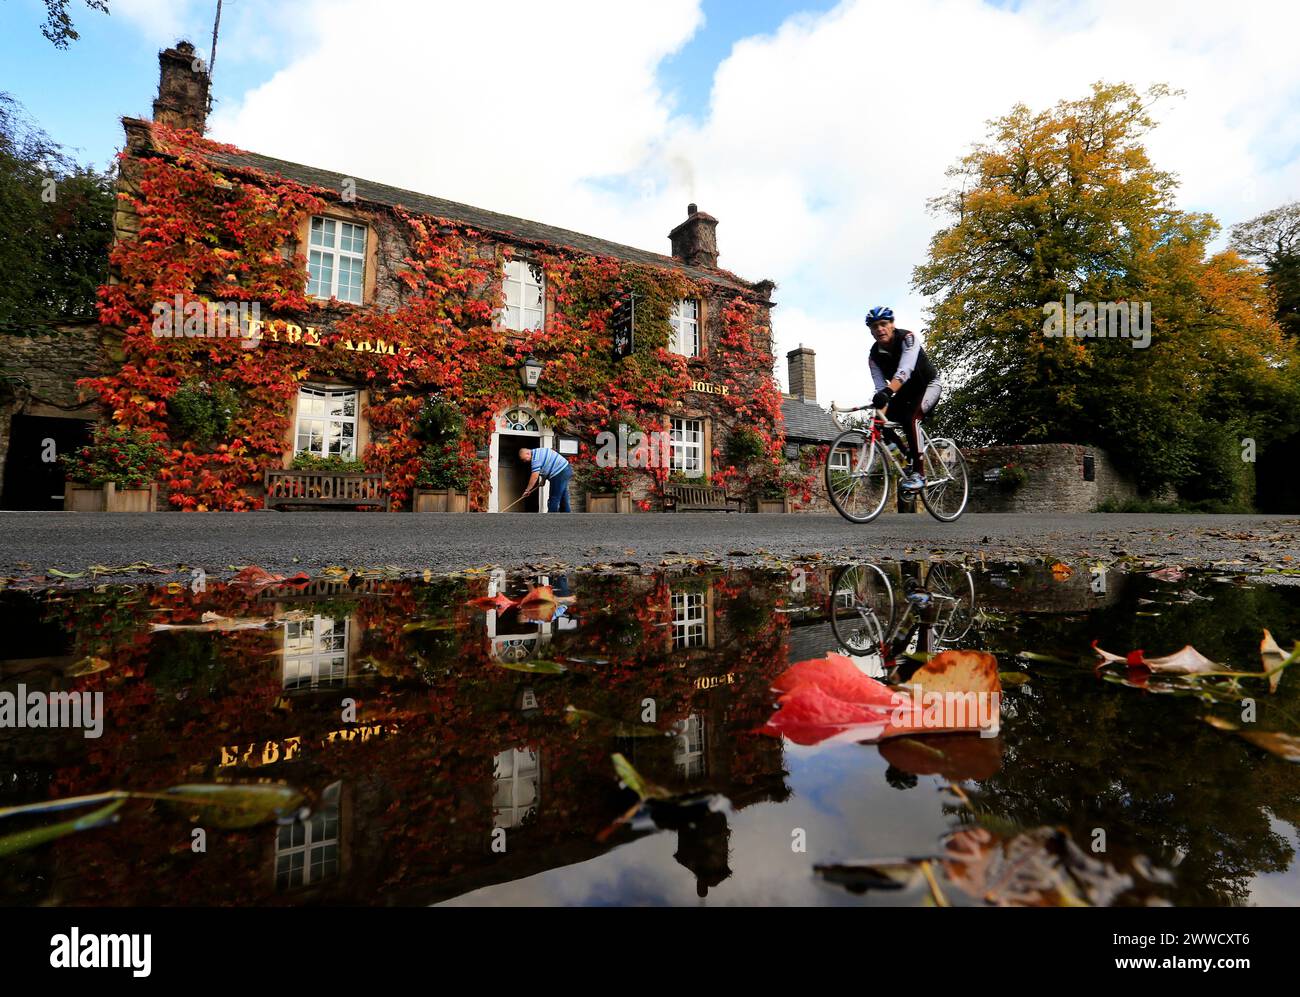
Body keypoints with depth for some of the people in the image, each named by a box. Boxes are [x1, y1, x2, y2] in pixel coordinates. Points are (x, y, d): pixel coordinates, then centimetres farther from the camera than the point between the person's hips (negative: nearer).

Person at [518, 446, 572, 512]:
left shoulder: (535, 457, -16)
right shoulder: (539, 452, 16)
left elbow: (535, 477, -17)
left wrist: (527, 490, -10)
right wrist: (543, 480, 16)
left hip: (560, 473, -11)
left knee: (554, 500, -5)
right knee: (563, 499, 13)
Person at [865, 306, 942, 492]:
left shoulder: (908, 338, -27)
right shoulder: (874, 355, -13)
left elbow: (905, 370, -44)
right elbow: (880, 387, -19)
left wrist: (888, 391, -61)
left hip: (928, 385, -6)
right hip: (906, 391, 6)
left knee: (911, 418, -31)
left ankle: (919, 473, -26)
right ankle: (909, 462, 6)